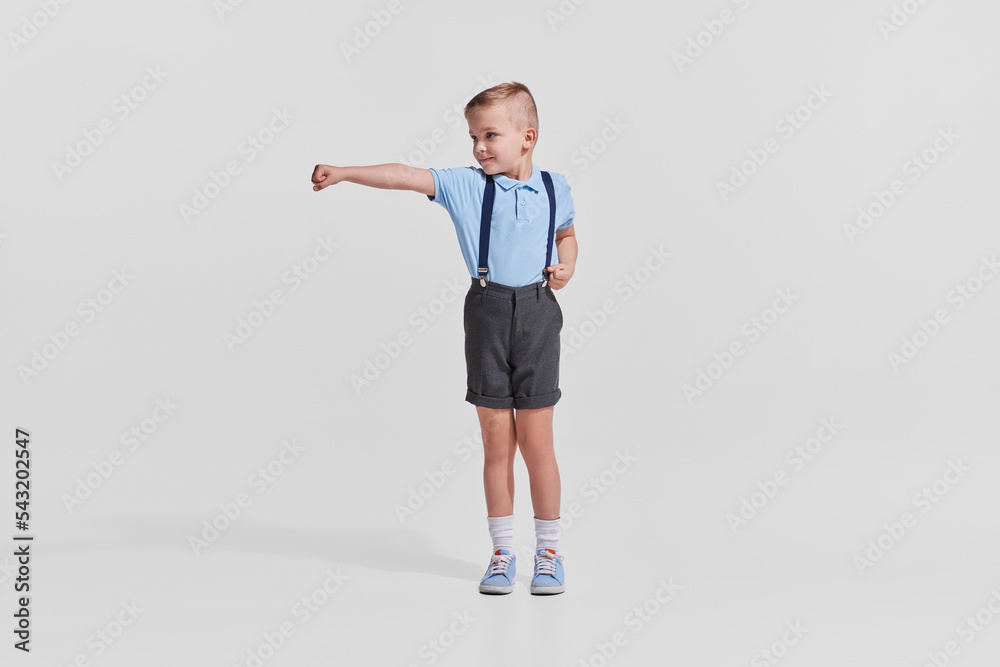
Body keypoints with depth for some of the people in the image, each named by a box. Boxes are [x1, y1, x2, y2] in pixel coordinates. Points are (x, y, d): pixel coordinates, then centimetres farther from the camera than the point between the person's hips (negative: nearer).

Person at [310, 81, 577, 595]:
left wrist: (566, 267, 5)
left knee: (535, 441, 1)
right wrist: (342, 173, -22)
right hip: (487, 312, 0)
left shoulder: (555, 187, 6)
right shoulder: (466, 185, 0)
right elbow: (406, 177, -11)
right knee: (496, 441, 5)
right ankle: (502, 553, 19)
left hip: (537, 311, 0)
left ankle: (549, 552, 17)